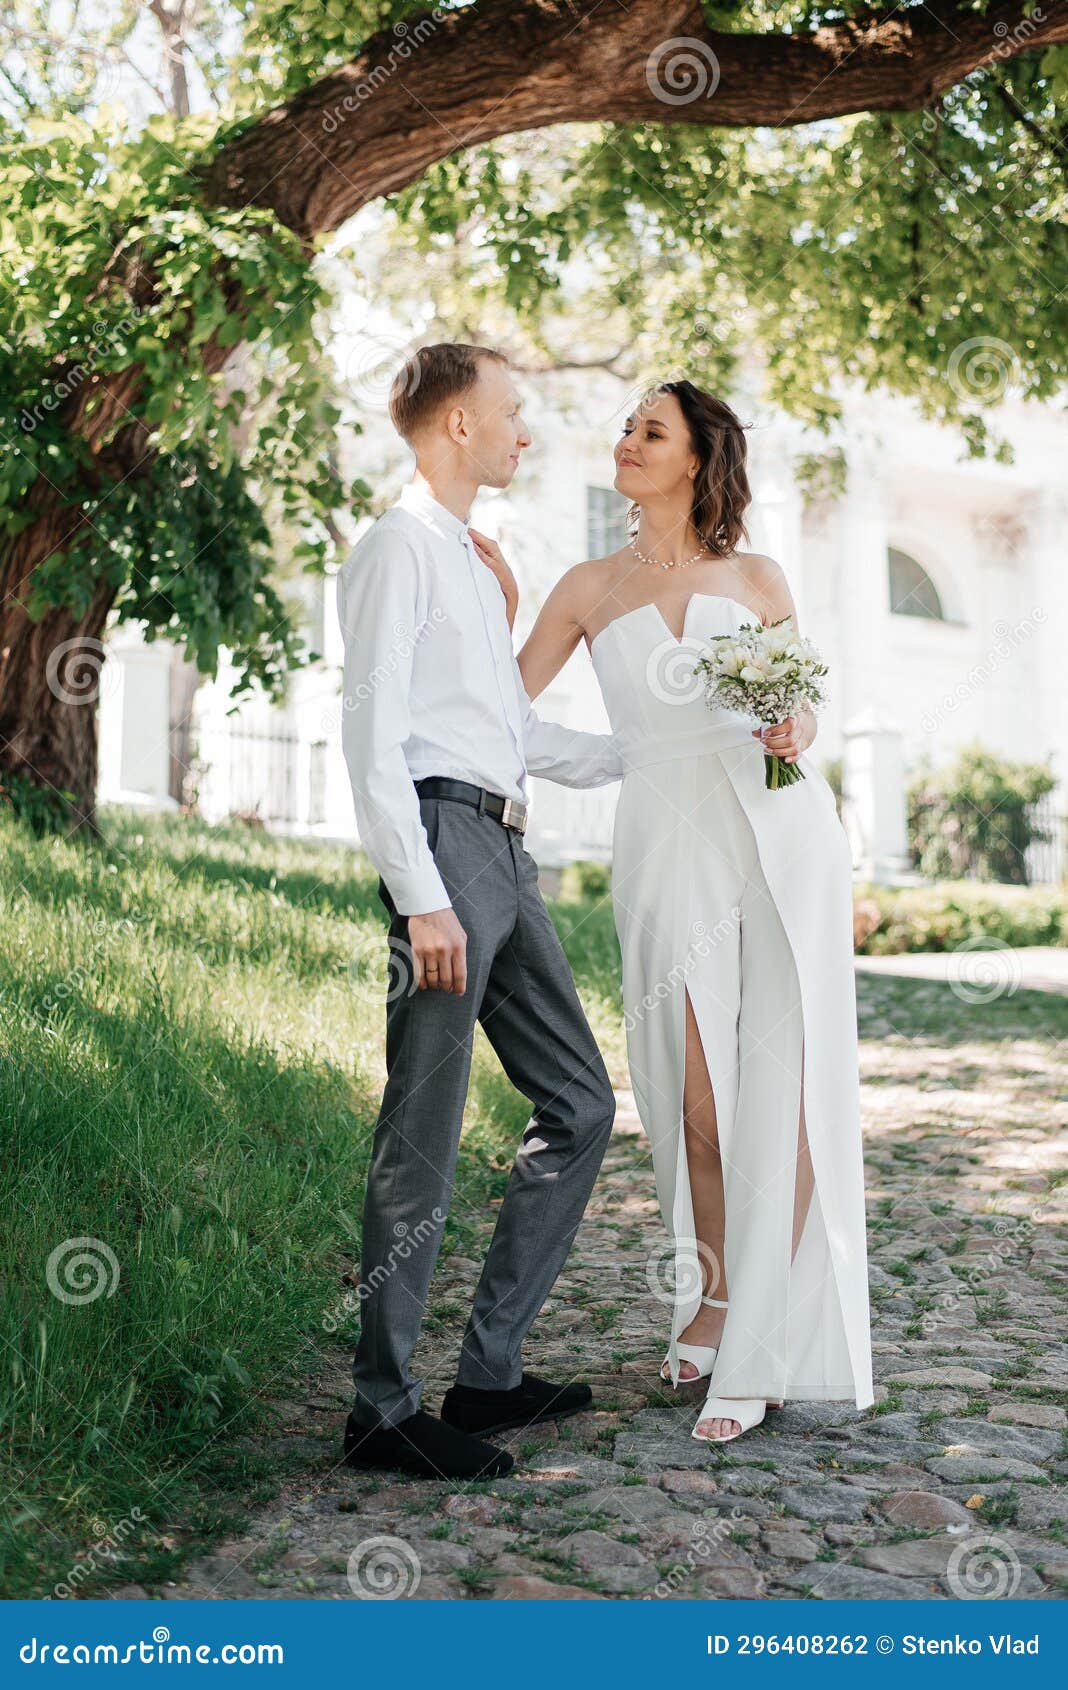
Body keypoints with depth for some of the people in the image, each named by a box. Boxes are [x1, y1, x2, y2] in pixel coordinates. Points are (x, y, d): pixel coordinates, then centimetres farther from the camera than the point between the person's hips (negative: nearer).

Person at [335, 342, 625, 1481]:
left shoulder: (474, 562, 25)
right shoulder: (399, 548, -3)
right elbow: (373, 737, -13)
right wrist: (421, 898, -20)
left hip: (504, 852, 10)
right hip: (444, 839, -9)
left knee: (579, 1104, 10)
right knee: (423, 1136, -6)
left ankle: (489, 1372, 17)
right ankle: (383, 1409, 5)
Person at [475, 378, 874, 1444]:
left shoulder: (756, 580, 12)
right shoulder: (590, 588, 14)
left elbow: (803, 712, 17)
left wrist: (794, 734, -5)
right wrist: (496, 602, 1)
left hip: (783, 830, 0)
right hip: (668, 843, 0)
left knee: (787, 1087, -5)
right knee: (696, 1092, 1)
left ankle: (763, 1350, 3)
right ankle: (716, 1294, 26)